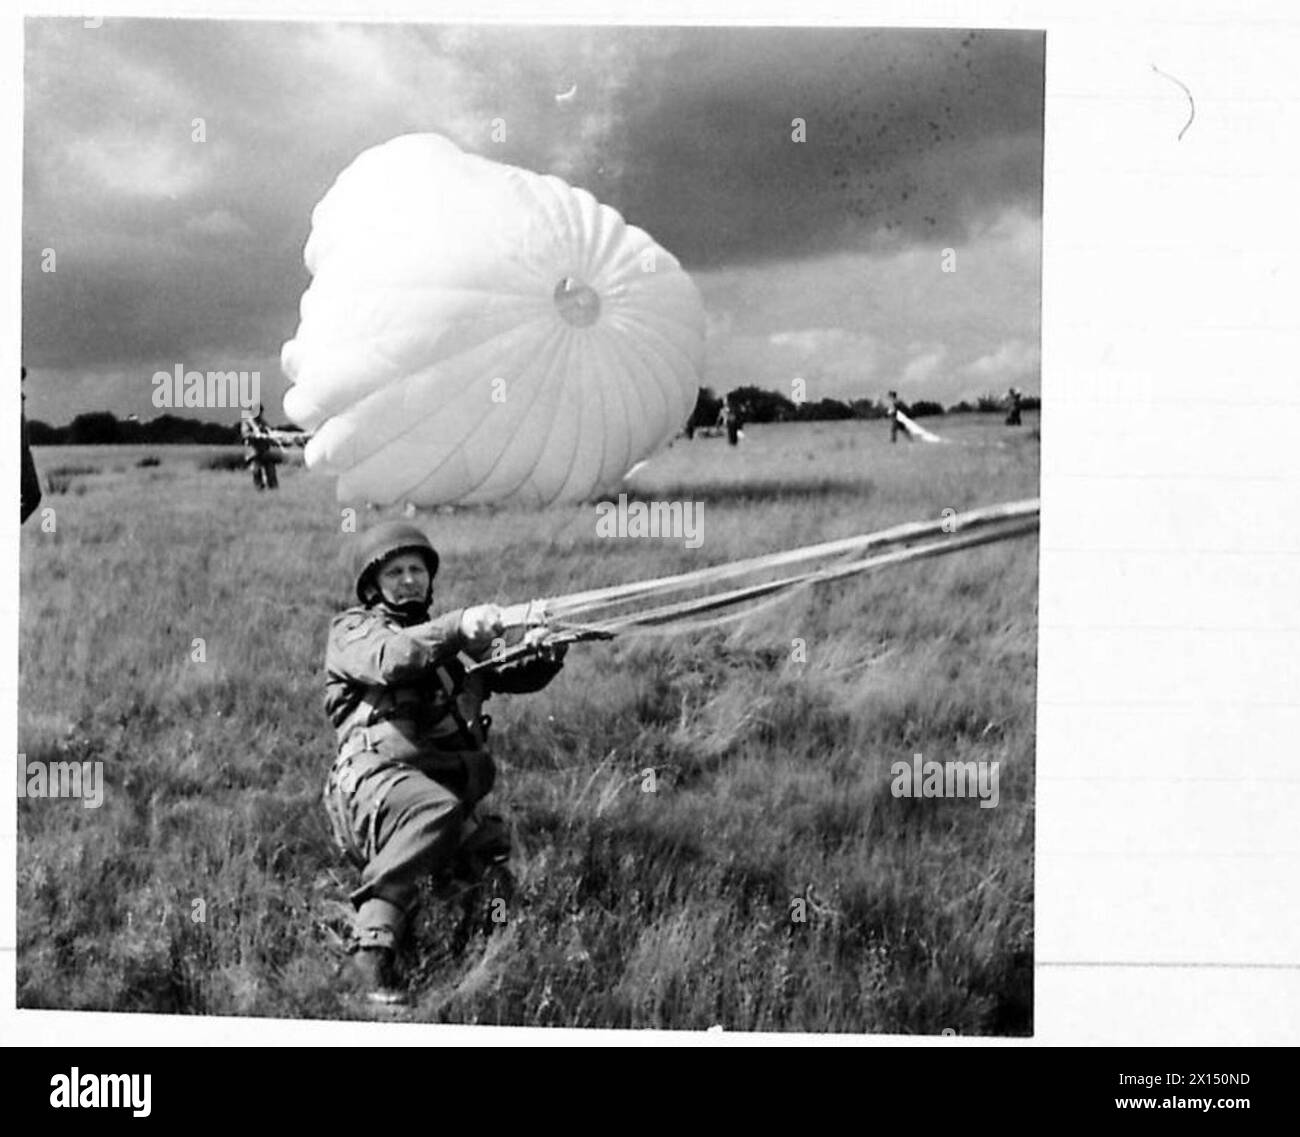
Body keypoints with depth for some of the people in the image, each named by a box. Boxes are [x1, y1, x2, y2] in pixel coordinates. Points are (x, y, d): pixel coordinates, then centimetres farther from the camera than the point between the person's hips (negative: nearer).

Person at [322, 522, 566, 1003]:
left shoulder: (446, 641, 31)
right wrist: (459, 627, -24)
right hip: (380, 777, -6)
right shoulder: (353, 631, 13)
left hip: (451, 784, 6)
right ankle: (374, 945, -37)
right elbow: (390, 659, -11)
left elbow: (514, 675, 19)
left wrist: (548, 651, -4)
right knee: (436, 809, -37)